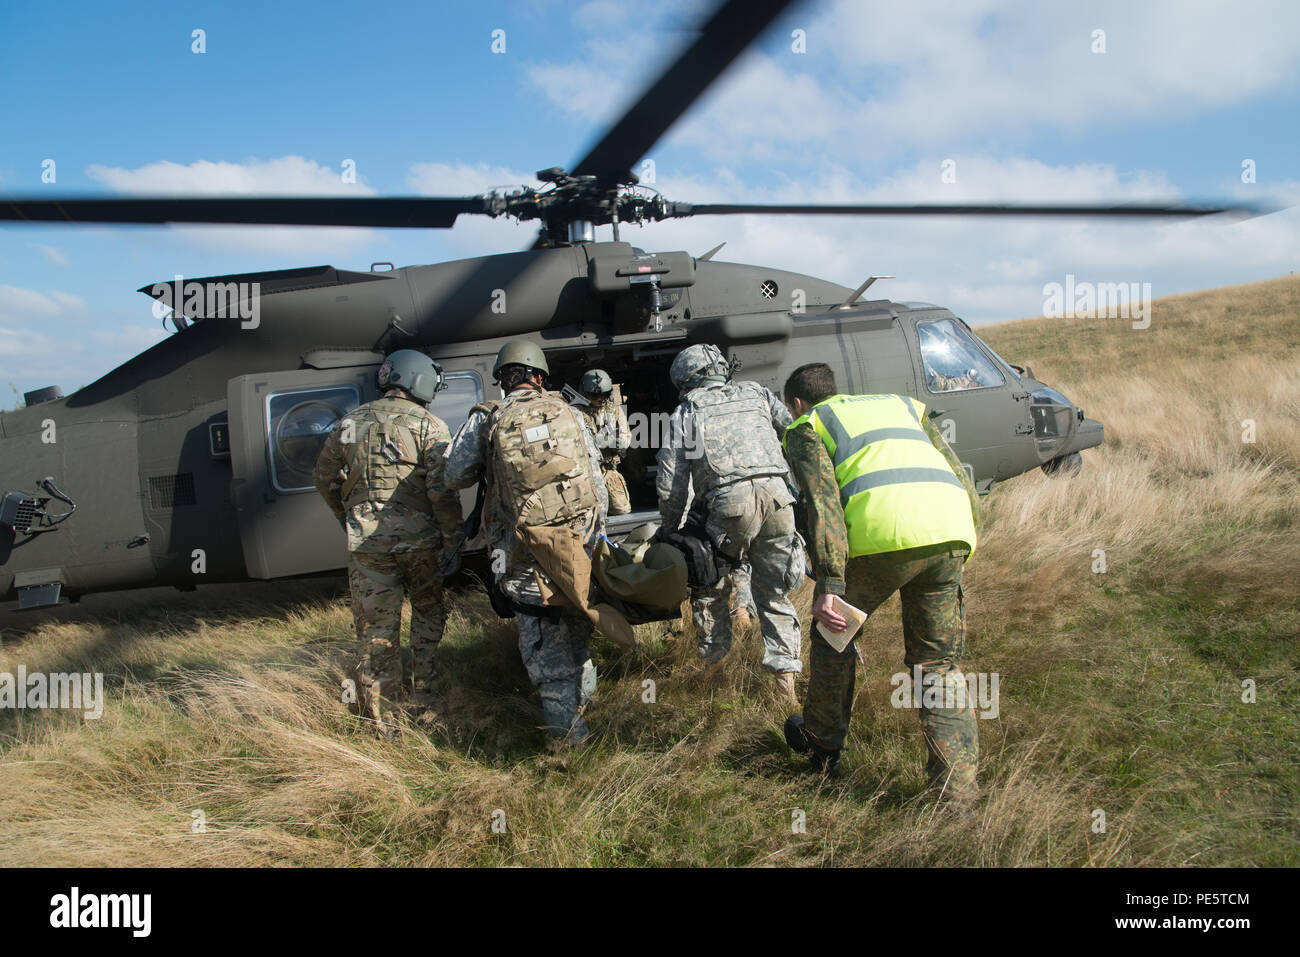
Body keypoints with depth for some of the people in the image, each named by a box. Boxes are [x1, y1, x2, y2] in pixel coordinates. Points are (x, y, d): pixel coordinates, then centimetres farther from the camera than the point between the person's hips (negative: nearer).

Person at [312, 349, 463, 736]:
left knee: (377, 627, 9)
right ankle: (423, 693, 21)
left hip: (367, 543, 3)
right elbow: (442, 489, -12)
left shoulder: (349, 424, 10)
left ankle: (379, 716, 14)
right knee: (427, 611, 19)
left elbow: (325, 478, 18)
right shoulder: (429, 425, -5)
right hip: (419, 540, -3)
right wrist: (453, 538, -6)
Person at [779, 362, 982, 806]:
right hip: (951, 534, 5)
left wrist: (828, 585, -9)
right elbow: (966, 489, 26)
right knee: (940, 665, 15)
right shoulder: (903, 405, 35)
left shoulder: (807, 426, 19)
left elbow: (822, 503, -1)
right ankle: (957, 793, 10)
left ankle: (822, 744, 35)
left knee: (833, 631, 21)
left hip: (883, 535, -4)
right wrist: (955, 555, 30)